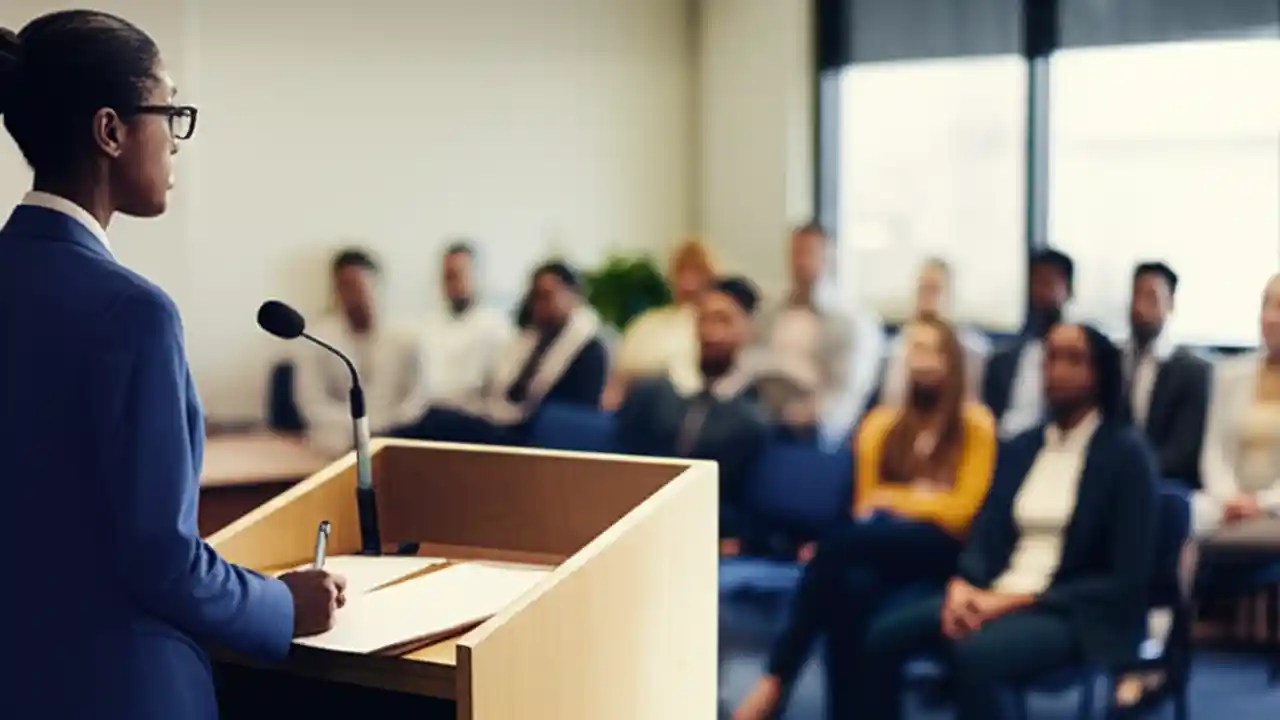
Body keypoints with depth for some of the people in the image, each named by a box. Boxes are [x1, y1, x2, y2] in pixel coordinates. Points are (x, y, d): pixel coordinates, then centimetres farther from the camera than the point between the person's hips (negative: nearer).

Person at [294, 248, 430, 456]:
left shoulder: (404, 338, 8)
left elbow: (416, 397, 6)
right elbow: (313, 405, -4)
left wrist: (393, 428, -12)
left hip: (396, 439, 2)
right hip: (341, 442, -2)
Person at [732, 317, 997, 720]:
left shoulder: (976, 424, 8)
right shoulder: (881, 423, 20)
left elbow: (962, 510, 2)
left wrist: (894, 499, 2)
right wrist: (920, 498, -3)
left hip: (939, 548, -3)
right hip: (879, 544, 3)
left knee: (839, 546, -34)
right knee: (851, 586, -36)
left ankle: (777, 679, -33)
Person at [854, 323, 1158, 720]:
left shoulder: (1127, 452, -3)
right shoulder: (1020, 448, 15)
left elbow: (1126, 580, -9)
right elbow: (985, 537, 10)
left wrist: (1017, 601, -16)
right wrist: (962, 587, -14)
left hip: (1078, 616, -6)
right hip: (995, 597, 6)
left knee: (974, 654, -35)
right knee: (882, 636, -18)